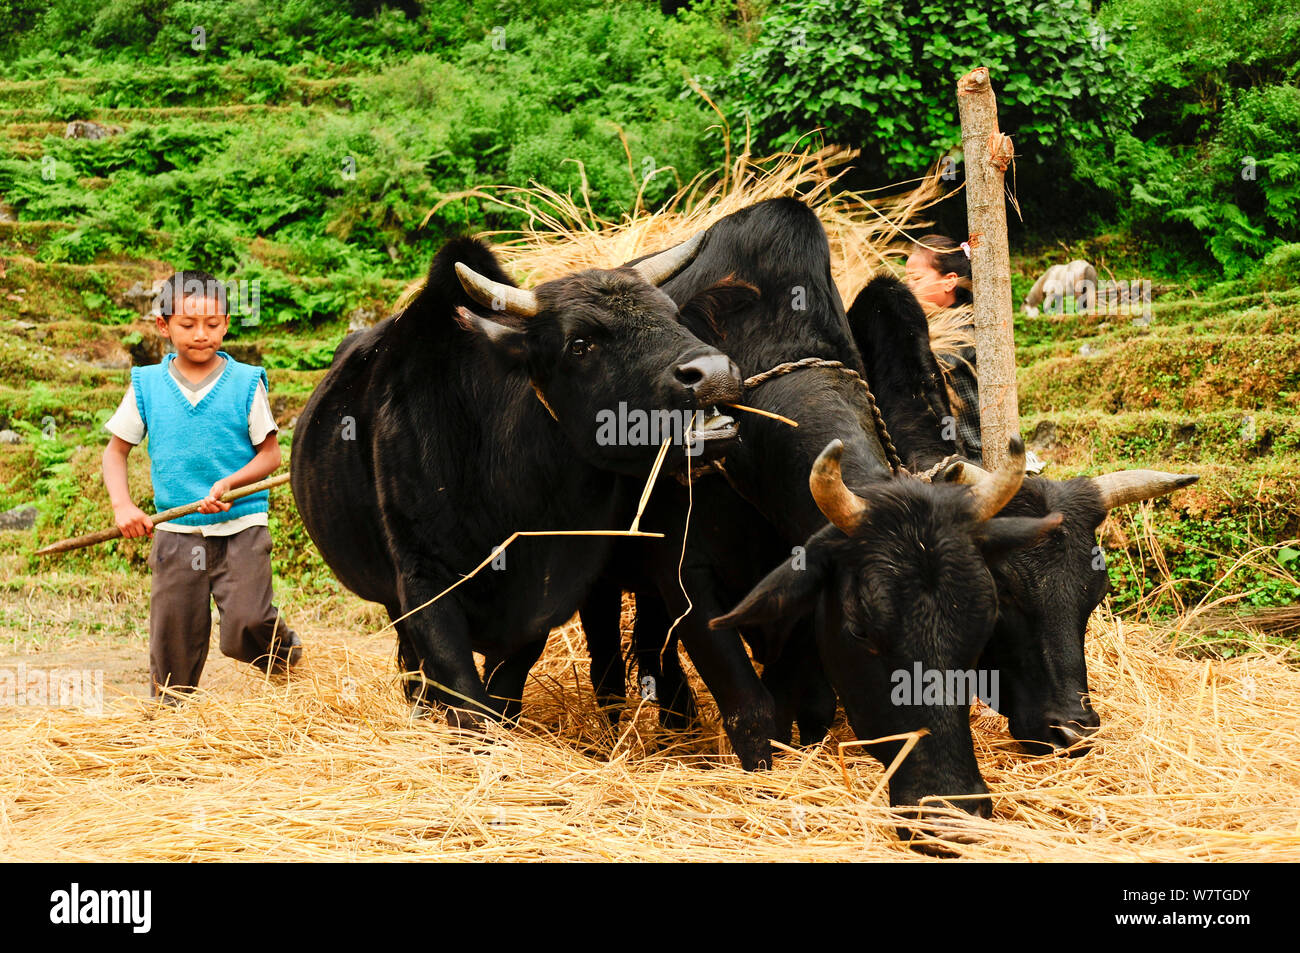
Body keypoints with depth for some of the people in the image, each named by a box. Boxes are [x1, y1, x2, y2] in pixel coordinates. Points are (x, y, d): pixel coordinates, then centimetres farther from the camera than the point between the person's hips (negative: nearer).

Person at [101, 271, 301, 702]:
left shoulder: (246, 383, -1)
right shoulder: (146, 385, 4)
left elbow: (270, 455, 1)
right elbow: (115, 451, 11)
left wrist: (228, 483, -16)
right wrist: (122, 505, -5)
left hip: (241, 526, -2)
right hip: (175, 532, 2)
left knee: (245, 627, -17)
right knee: (172, 640, 3)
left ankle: (284, 651, 15)